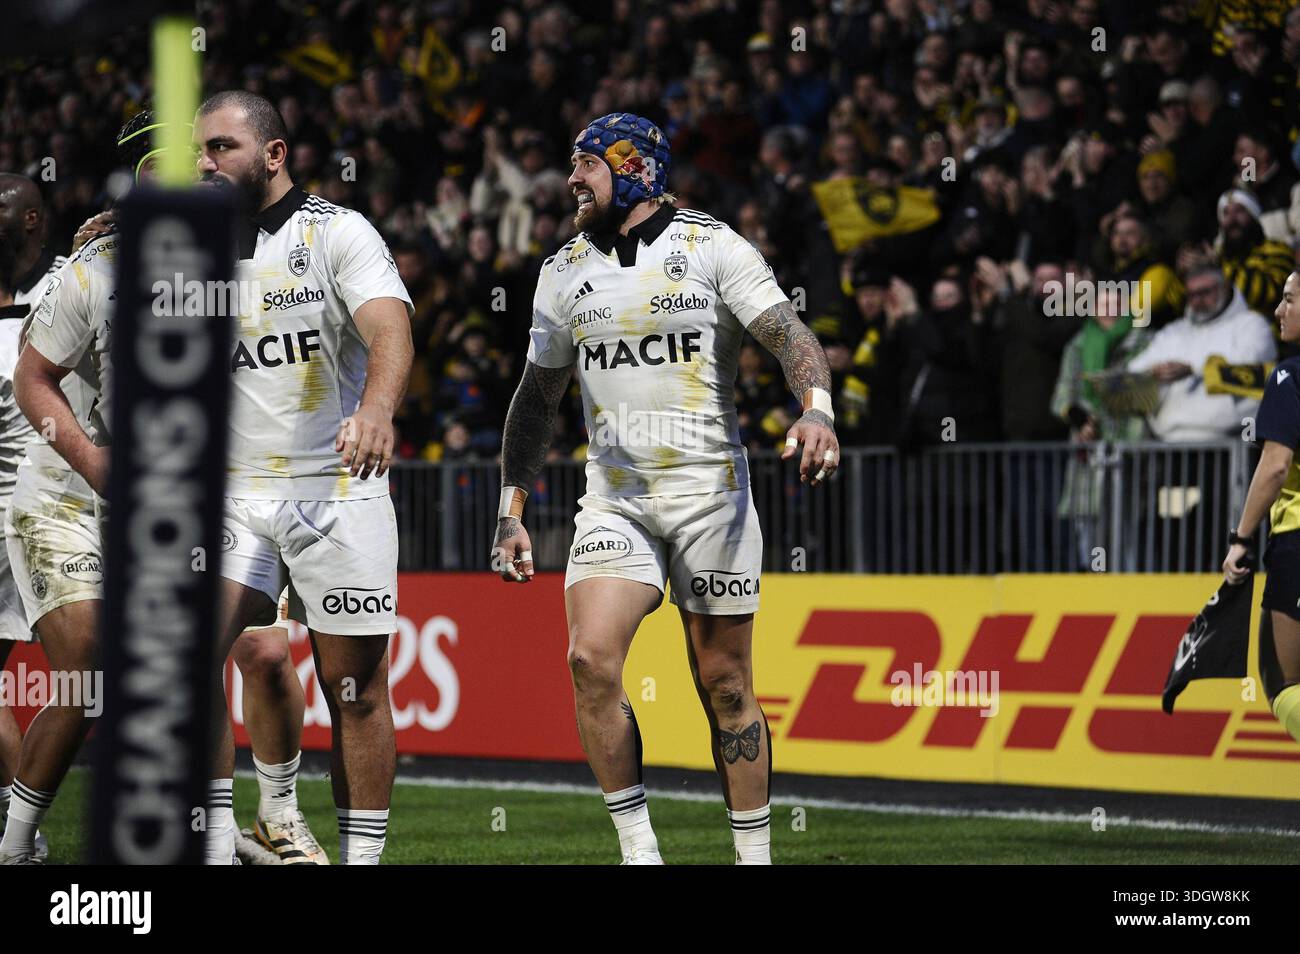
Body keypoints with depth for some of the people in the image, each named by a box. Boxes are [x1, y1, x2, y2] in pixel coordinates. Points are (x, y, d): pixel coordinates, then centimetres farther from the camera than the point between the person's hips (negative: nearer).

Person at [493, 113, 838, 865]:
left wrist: (817, 408, -32)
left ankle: (756, 854, 12)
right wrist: (512, 512, 14)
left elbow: (790, 334, -12)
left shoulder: (712, 247, -2)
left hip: (712, 492, -3)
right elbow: (538, 396, 18)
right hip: (615, 499, 3)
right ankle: (638, 847, -8)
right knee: (591, 658, -16)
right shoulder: (565, 270, 11)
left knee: (724, 682, 1)